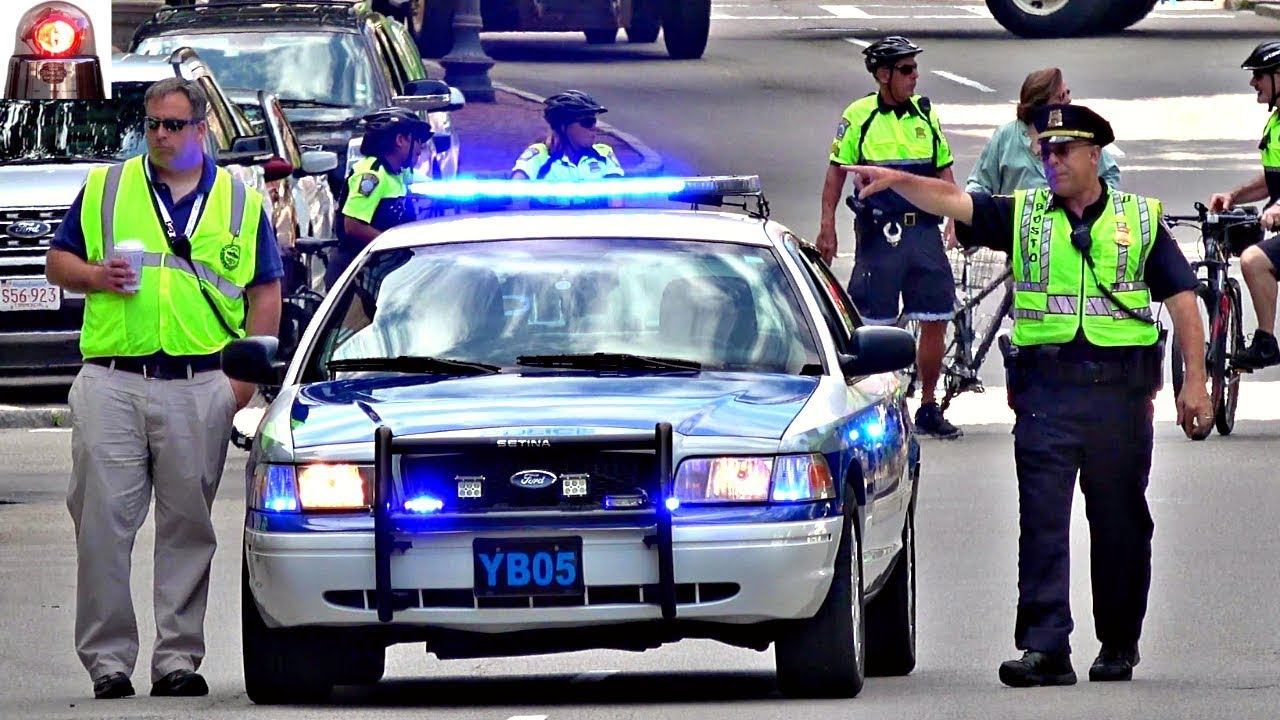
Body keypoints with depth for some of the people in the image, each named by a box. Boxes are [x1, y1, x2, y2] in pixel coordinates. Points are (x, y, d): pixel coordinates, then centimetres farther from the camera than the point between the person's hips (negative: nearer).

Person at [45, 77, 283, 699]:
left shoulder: (240, 202, 11)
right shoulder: (104, 189, 11)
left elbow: (265, 293, 11)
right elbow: (58, 261, 14)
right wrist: (94, 275, -9)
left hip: (200, 386, 0)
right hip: (111, 384, 0)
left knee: (188, 525, 2)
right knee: (102, 520, -5)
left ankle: (178, 656, 7)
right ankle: (108, 657, -1)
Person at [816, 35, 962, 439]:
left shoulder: (925, 114, 9)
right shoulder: (860, 116, -2)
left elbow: (943, 171, 15)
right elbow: (837, 171, 2)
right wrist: (827, 227, -4)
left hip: (924, 229, 4)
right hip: (879, 234, -4)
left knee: (935, 321, 1)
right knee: (875, 324, -1)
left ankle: (928, 408, 12)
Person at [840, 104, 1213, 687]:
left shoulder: (1140, 220, 8)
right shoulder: (1023, 215, 9)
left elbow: (1182, 300, 7)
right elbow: (952, 201, -3)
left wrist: (1194, 382, -1)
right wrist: (896, 180, -21)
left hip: (1118, 391, 0)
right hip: (1045, 388, 0)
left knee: (1120, 524, 7)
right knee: (1042, 523, -7)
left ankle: (1119, 645, 19)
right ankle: (1045, 649, -9)